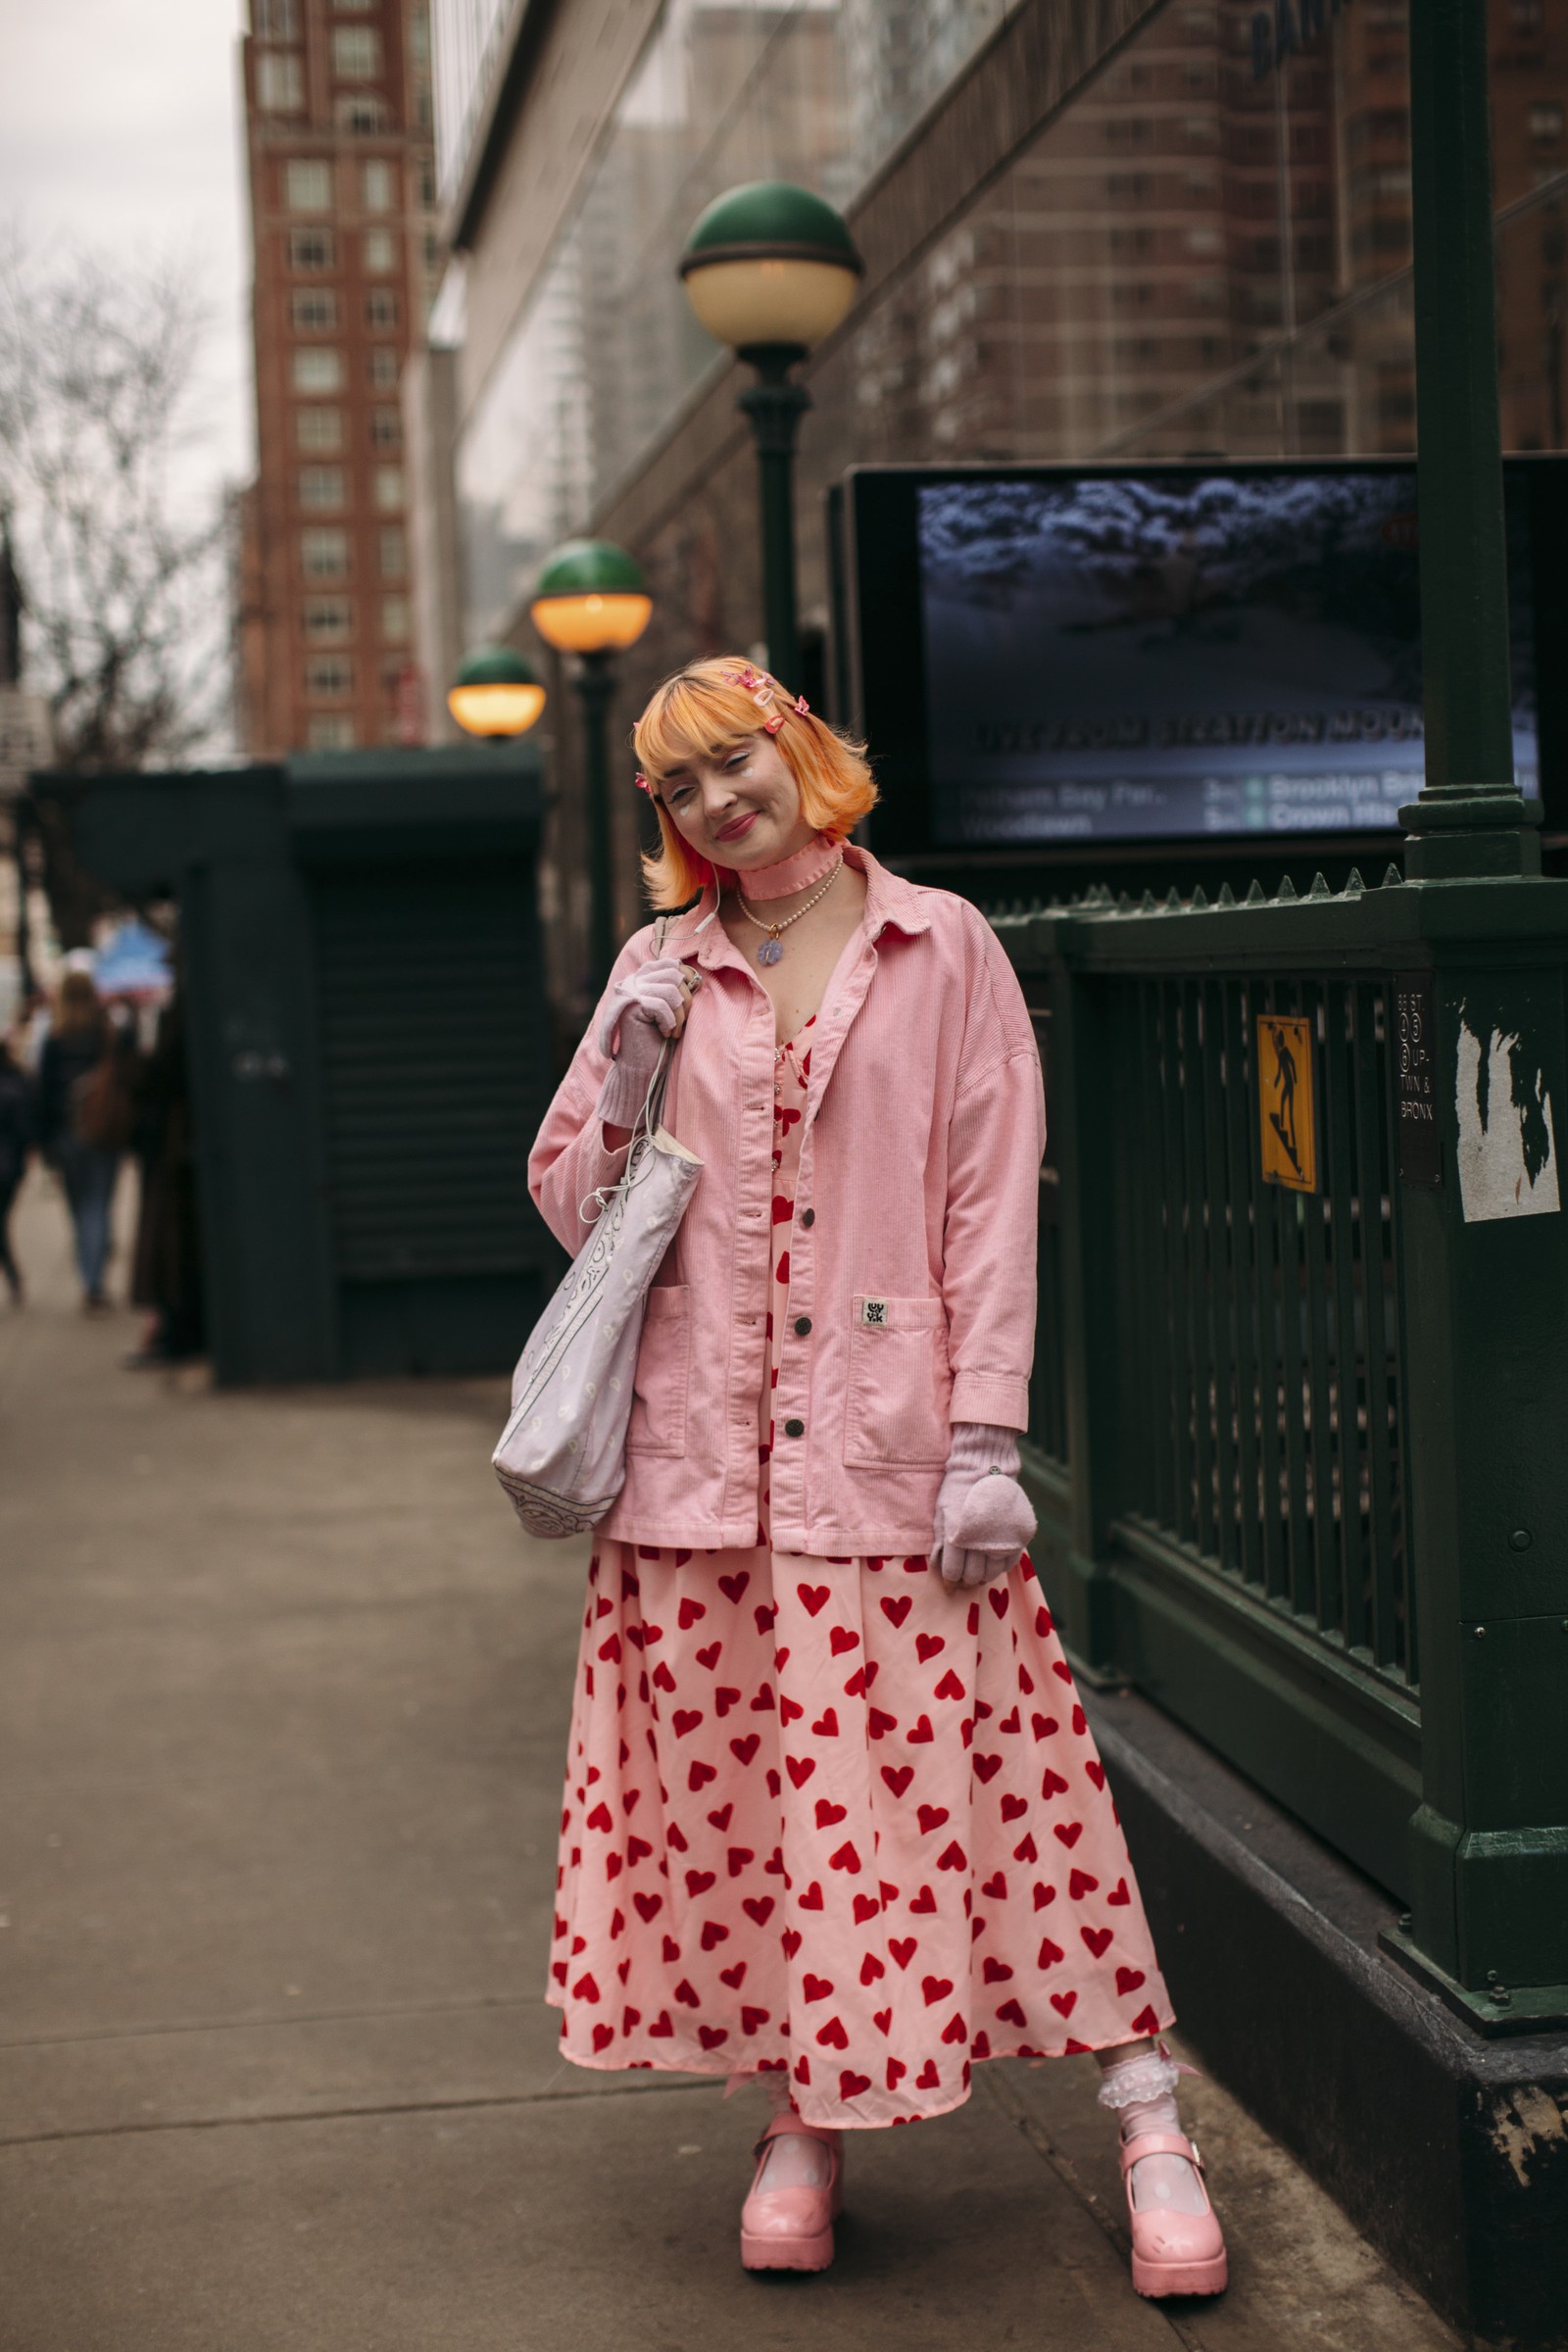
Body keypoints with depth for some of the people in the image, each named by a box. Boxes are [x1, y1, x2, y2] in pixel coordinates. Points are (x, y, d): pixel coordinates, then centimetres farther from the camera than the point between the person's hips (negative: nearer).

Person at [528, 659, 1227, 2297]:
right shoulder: (659, 974, 12)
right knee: (735, 1775, 4)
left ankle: (1145, 2114, 6)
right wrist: (629, 1077, -4)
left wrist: (989, 1438, -9)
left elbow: (993, 1196, -2)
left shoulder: (940, 947, 4)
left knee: (954, 1761, -4)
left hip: (888, 1437, -3)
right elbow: (572, 1210, 14)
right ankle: (804, 2117, 19)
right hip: (704, 1444, 3)